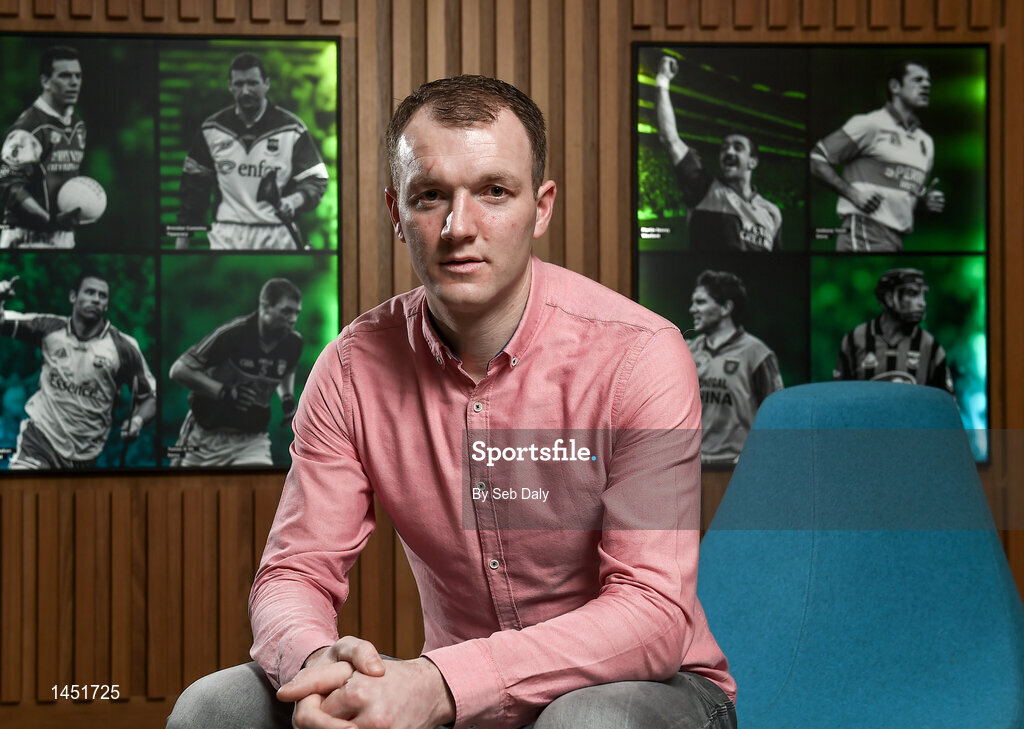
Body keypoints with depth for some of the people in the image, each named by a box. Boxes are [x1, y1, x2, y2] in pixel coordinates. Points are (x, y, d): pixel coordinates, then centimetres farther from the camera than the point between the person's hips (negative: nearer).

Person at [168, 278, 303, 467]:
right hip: (207, 435, -3)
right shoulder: (233, 333, -19)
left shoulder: (293, 343, -3)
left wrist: (287, 398, 2)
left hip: (252, 439, 3)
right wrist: (224, 392, -26)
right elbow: (179, 370, -17)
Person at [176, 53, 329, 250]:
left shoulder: (290, 129, -4)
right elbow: (194, 181, 13)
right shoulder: (213, 129, 5)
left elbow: (316, 180, -3)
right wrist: (184, 231, 10)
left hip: (275, 238, -2)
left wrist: (294, 201, -24)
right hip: (226, 237, 2)